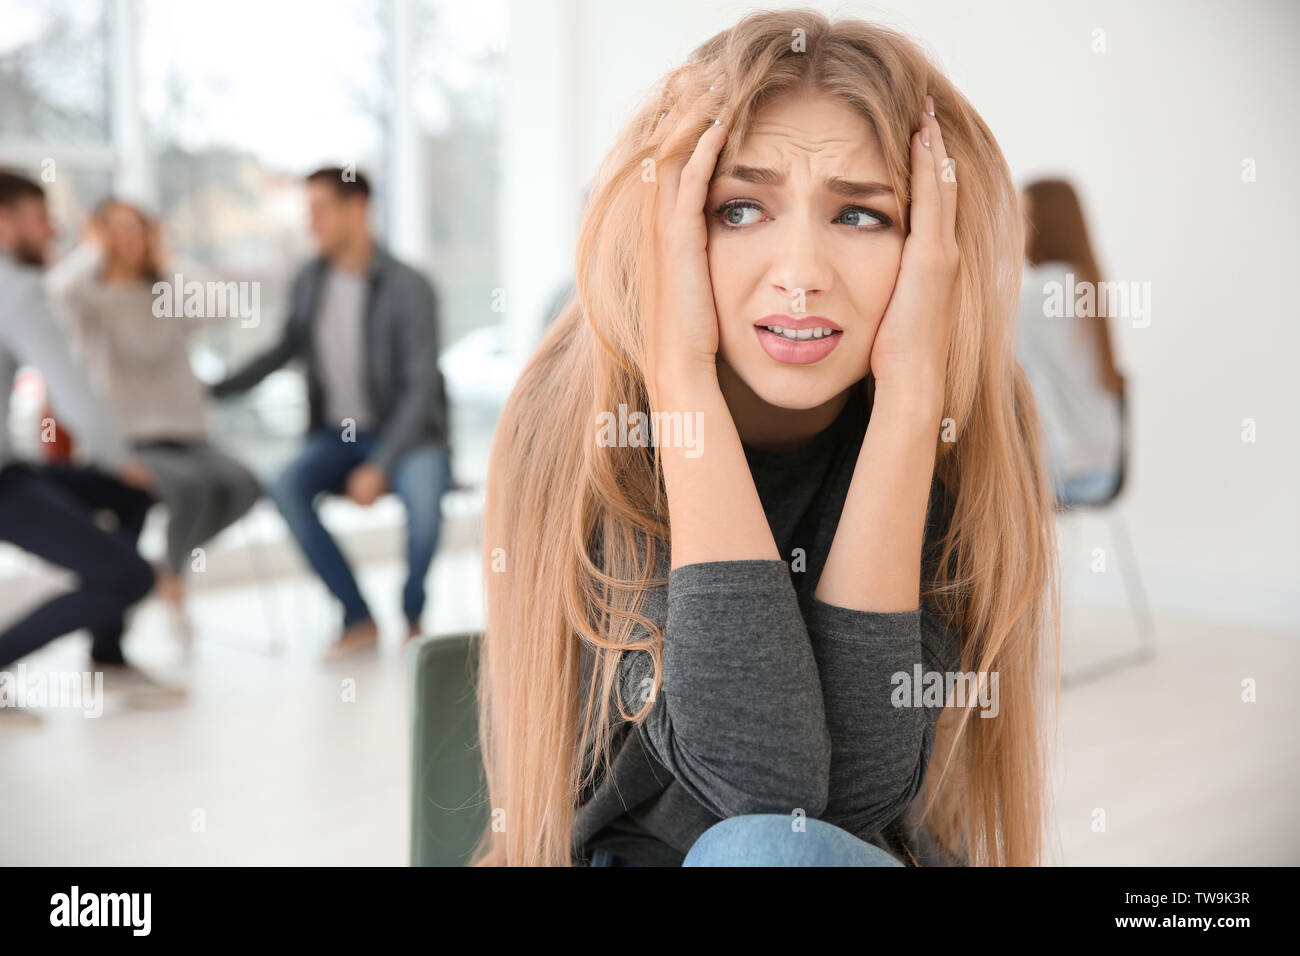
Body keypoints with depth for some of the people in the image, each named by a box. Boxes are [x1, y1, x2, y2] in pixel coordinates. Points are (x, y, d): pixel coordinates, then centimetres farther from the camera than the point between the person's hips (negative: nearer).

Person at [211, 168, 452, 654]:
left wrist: (380, 467, -25)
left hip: (407, 433, -4)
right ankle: (358, 618, -15)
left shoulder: (409, 288, -14)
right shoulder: (310, 281, 1)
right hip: (338, 435, 5)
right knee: (286, 488, -26)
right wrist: (211, 390, 9)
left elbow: (422, 387, -17)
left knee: (422, 486, -37)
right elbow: (287, 349, 17)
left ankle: (413, 616, -11)